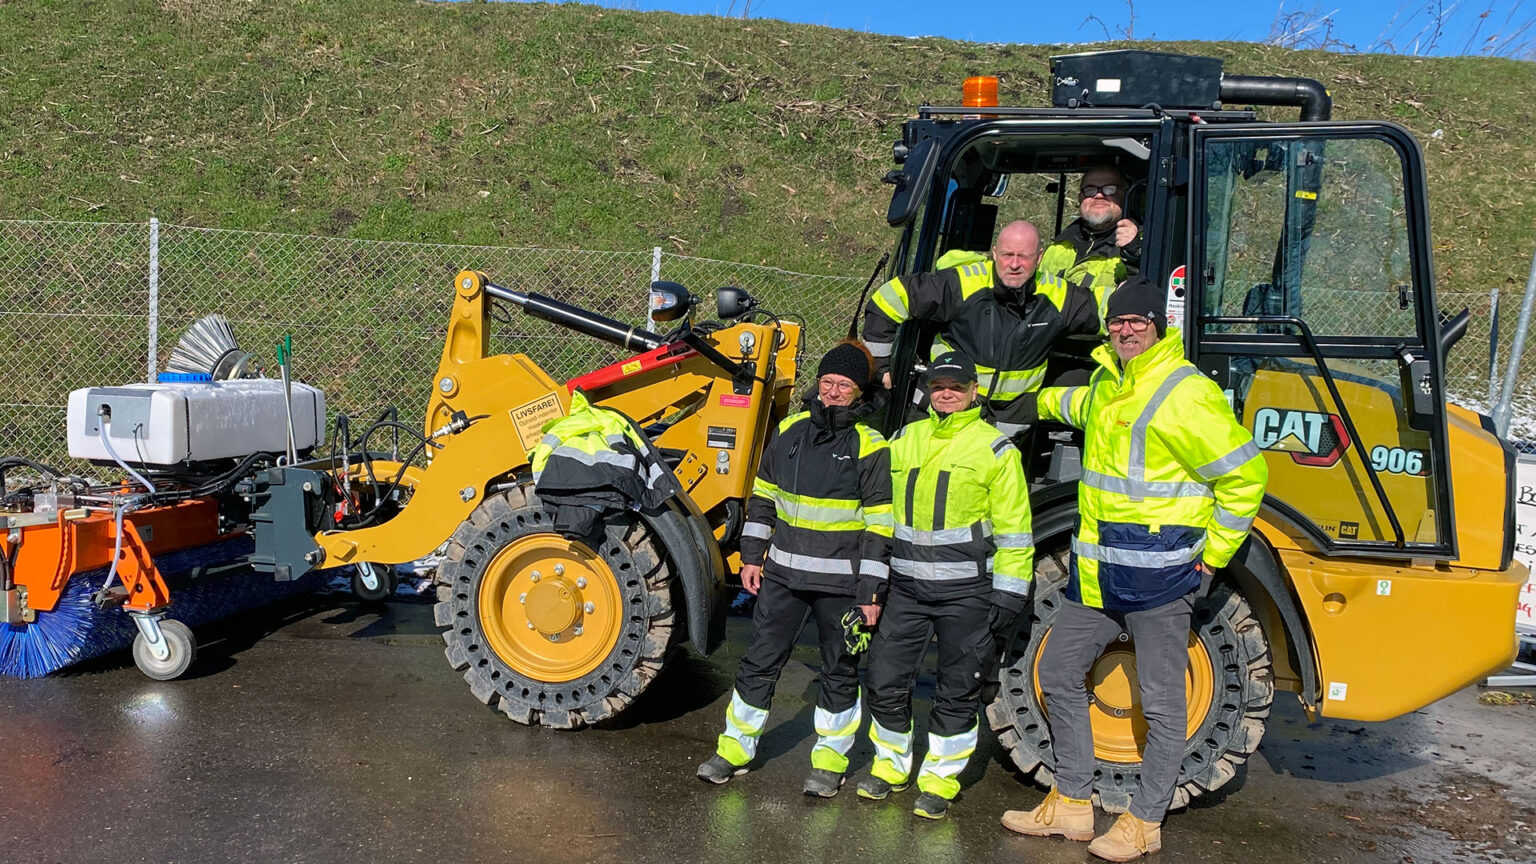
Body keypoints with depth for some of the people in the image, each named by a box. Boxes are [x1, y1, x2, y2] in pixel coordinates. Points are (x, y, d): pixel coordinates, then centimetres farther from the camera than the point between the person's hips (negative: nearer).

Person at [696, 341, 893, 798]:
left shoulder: (870, 447, -7)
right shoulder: (790, 430, 6)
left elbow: (881, 524, -8)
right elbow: (763, 497, 14)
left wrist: (871, 590, -12)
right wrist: (752, 556, 11)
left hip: (840, 582, -4)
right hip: (783, 573, 4)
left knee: (840, 671, 9)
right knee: (759, 660, 9)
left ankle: (831, 755, 24)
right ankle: (736, 746, 22)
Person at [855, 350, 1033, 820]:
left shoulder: (995, 449, -1)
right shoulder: (902, 440, 11)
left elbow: (1013, 530, -2)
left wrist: (1007, 597, -6)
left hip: (965, 591, -3)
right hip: (905, 586, 4)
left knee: (958, 691, 6)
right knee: (885, 680, 6)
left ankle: (939, 780, 20)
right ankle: (891, 764, 27)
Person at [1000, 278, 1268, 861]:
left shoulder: (1185, 393, -13)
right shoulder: (1107, 383, 12)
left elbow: (1244, 475, -13)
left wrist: (1212, 556, -9)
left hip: (1157, 573, -9)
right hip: (1097, 571, 9)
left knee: (1161, 702, 3)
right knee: (1058, 672, 13)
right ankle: (1072, 804, 25)